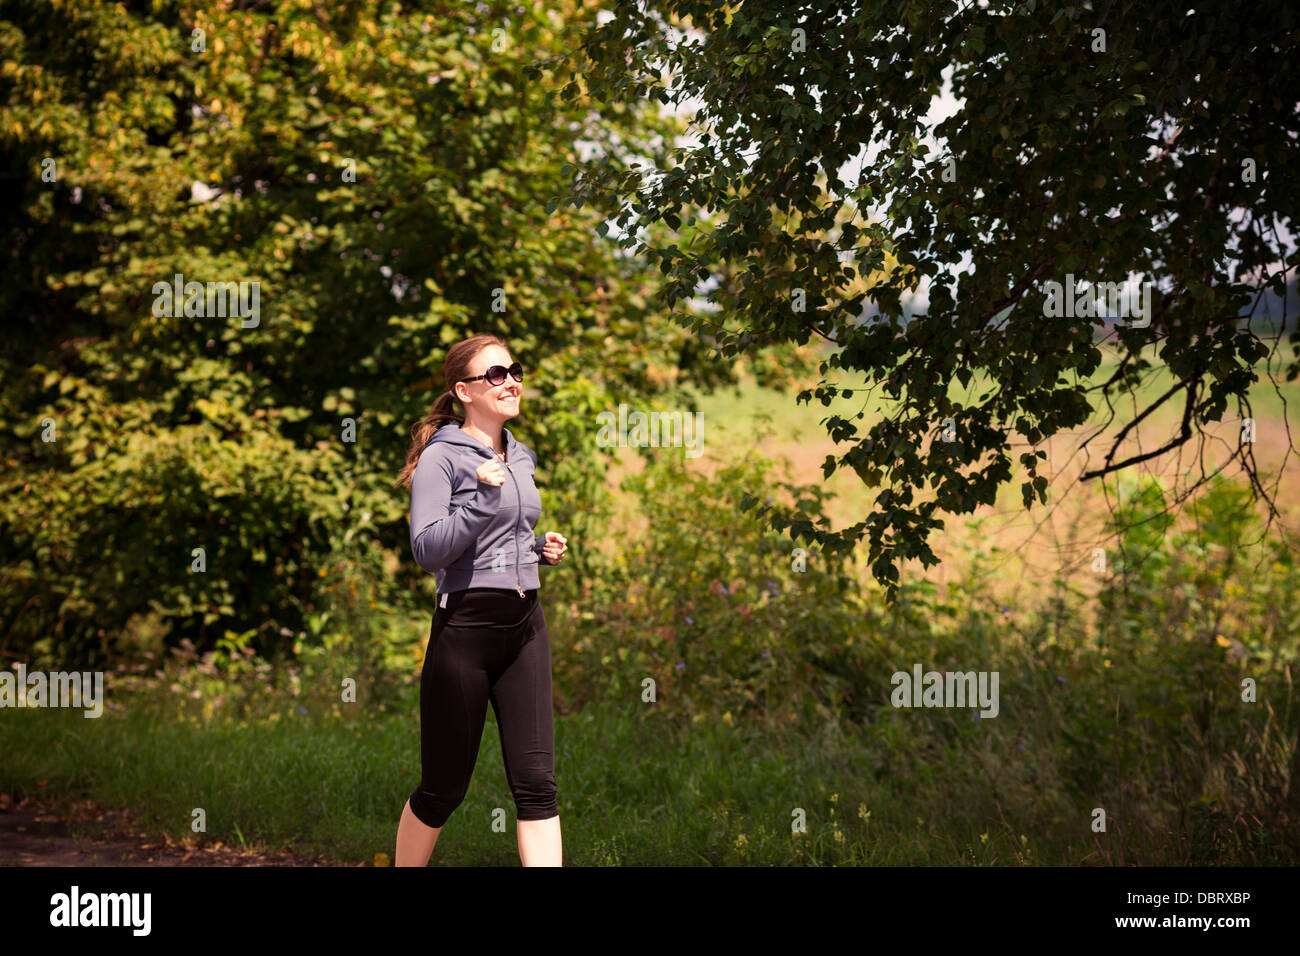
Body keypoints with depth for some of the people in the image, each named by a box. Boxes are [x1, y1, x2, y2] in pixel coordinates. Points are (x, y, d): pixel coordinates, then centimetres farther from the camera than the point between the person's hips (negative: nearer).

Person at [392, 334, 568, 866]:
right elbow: (427, 549, -17)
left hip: (525, 627, 6)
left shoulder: (520, 457, 15)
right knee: (443, 788, 4)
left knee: (536, 781, -3)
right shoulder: (442, 455, -8)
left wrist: (541, 548, 10)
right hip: (466, 627, -6)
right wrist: (483, 497, -24)